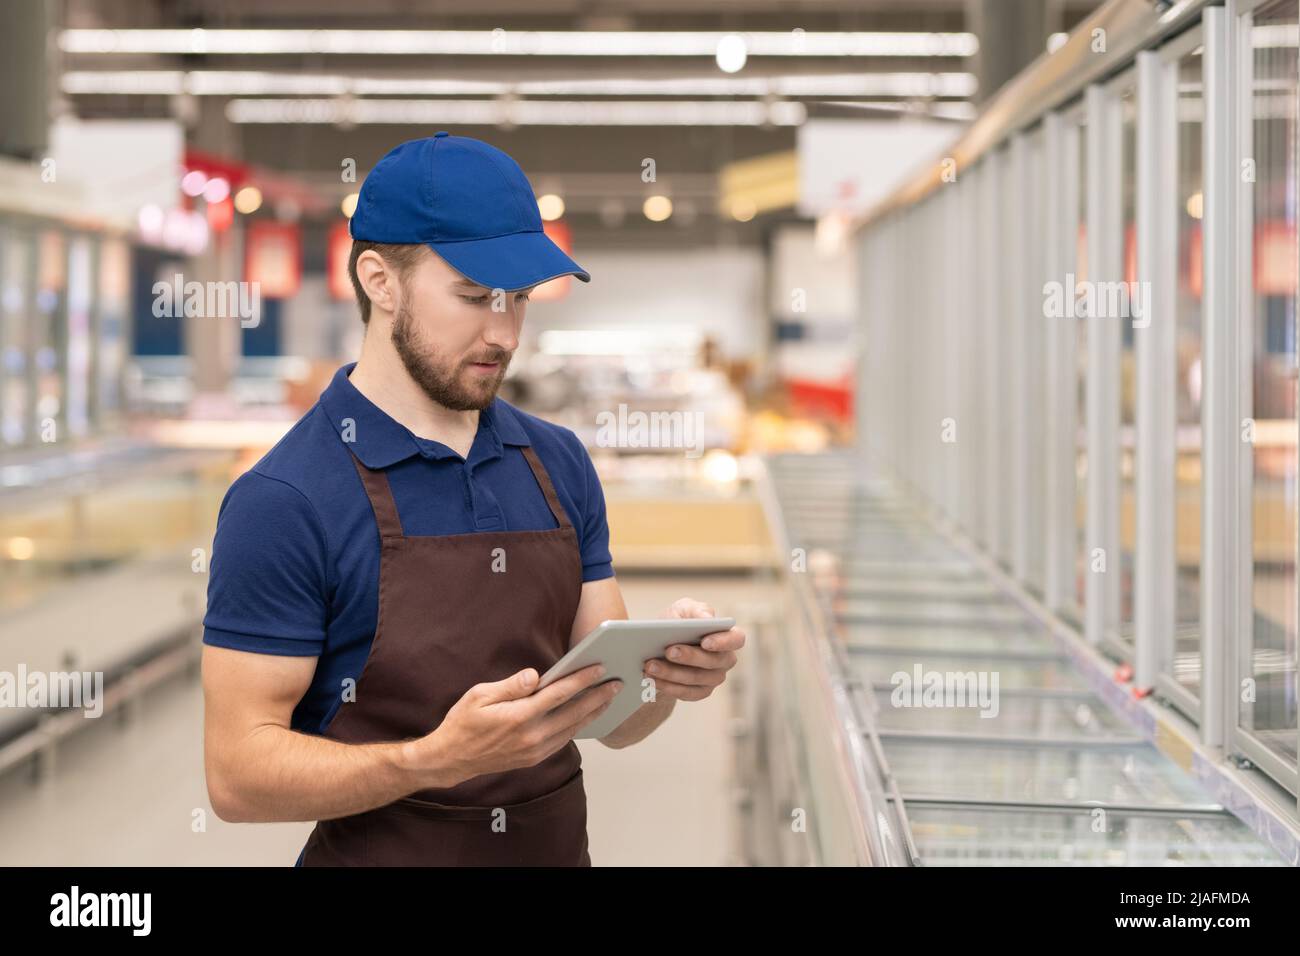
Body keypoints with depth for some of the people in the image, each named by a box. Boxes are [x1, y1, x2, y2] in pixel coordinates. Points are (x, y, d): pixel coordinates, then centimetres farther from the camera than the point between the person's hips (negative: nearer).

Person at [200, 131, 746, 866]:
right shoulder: (284, 501, -16)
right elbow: (239, 774, -17)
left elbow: (609, 714, 6)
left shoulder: (559, 465, 1)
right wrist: (437, 758, -30)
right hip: (379, 853, -5)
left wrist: (667, 671, -15)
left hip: (559, 847, 5)